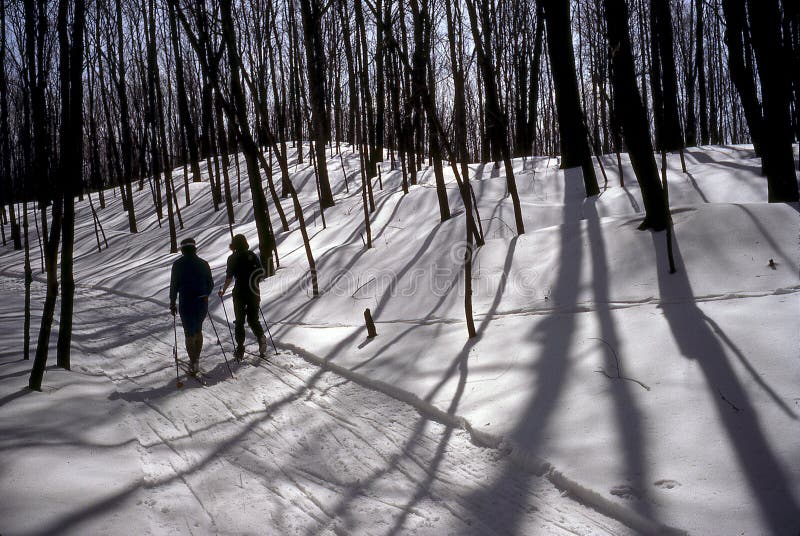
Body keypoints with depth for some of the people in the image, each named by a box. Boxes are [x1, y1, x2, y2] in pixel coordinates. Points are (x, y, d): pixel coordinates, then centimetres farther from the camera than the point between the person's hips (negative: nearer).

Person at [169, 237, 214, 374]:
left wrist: (172, 304, 4)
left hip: (186, 304, -3)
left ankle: (194, 364, 3)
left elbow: (174, 286, -6)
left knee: (189, 334, 6)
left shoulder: (178, 265, -7)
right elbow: (210, 284, 5)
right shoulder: (203, 264, 1)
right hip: (202, 303, 3)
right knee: (198, 330, 21)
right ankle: (196, 359, 27)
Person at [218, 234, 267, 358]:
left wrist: (223, 290, 3)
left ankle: (240, 348, 5)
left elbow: (229, 277, -9)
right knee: (254, 319, 16)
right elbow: (261, 273, 6)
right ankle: (261, 337, -10)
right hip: (254, 293, 3)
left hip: (240, 293, -3)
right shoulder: (253, 256, 4)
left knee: (239, 321, 8)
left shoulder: (233, 258, -7)